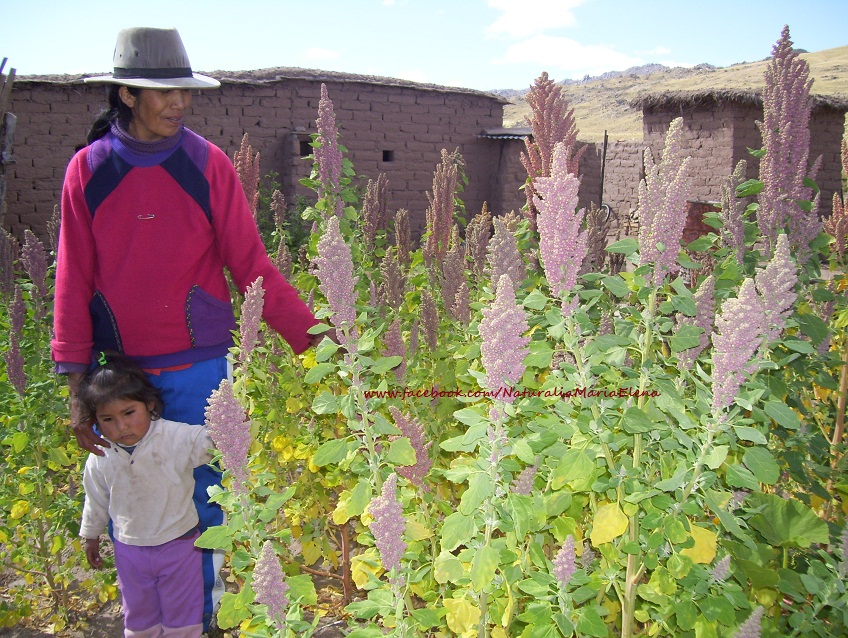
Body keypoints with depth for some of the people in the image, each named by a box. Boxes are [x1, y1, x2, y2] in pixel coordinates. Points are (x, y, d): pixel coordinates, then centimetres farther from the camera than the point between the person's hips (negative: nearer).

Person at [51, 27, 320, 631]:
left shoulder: (208, 163, -4)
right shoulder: (88, 170, -1)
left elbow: (251, 265, -4)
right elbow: (74, 282, 0)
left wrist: (311, 335, -12)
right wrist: (76, 388, -3)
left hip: (197, 367, -1)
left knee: (201, 498, 10)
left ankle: (200, 614, 34)